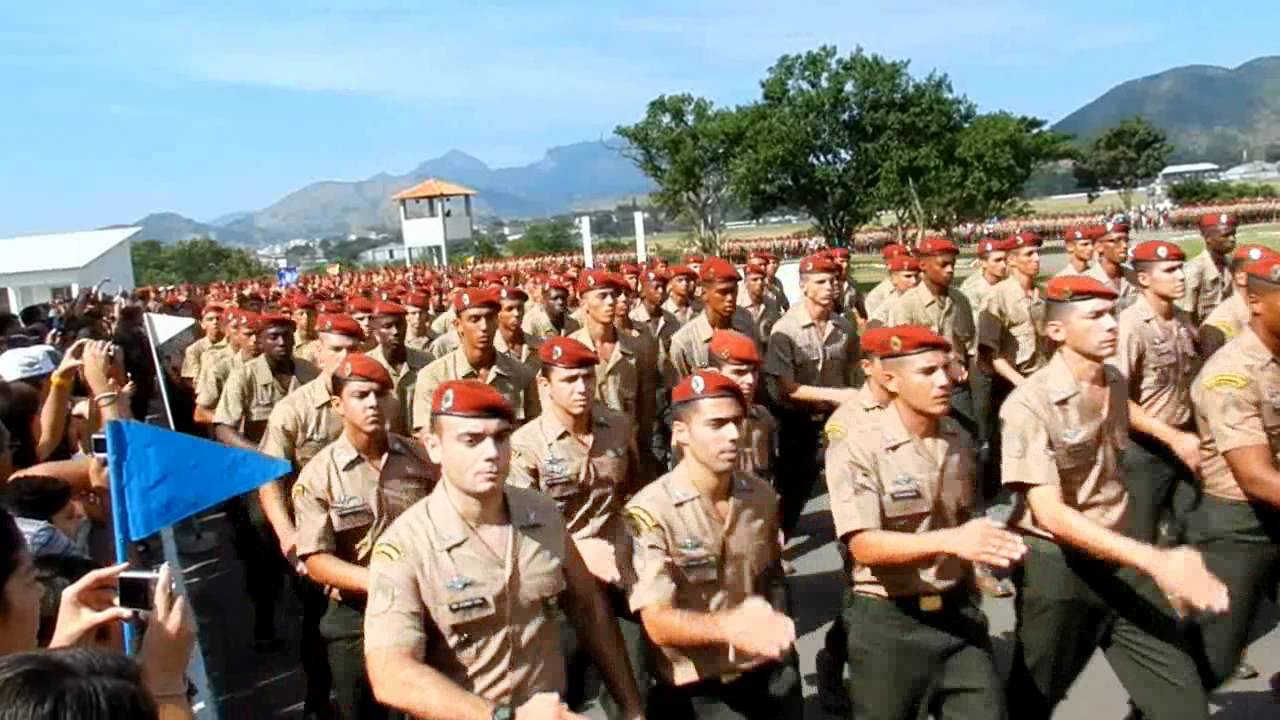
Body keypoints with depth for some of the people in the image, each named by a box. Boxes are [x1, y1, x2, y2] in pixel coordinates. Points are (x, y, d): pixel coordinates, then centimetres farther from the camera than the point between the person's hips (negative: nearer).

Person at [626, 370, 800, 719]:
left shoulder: (762, 496, 1)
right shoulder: (649, 511, -18)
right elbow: (657, 623, -23)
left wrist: (777, 623, 2)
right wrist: (727, 626, -38)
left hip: (769, 676, 5)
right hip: (695, 690, -4)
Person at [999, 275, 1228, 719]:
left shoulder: (1117, 383, 3)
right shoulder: (1029, 404, -20)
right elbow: (1049, 513, -26)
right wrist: (1156, 561, -31)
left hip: (1120, 555, 6)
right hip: (1056, 564, -6)